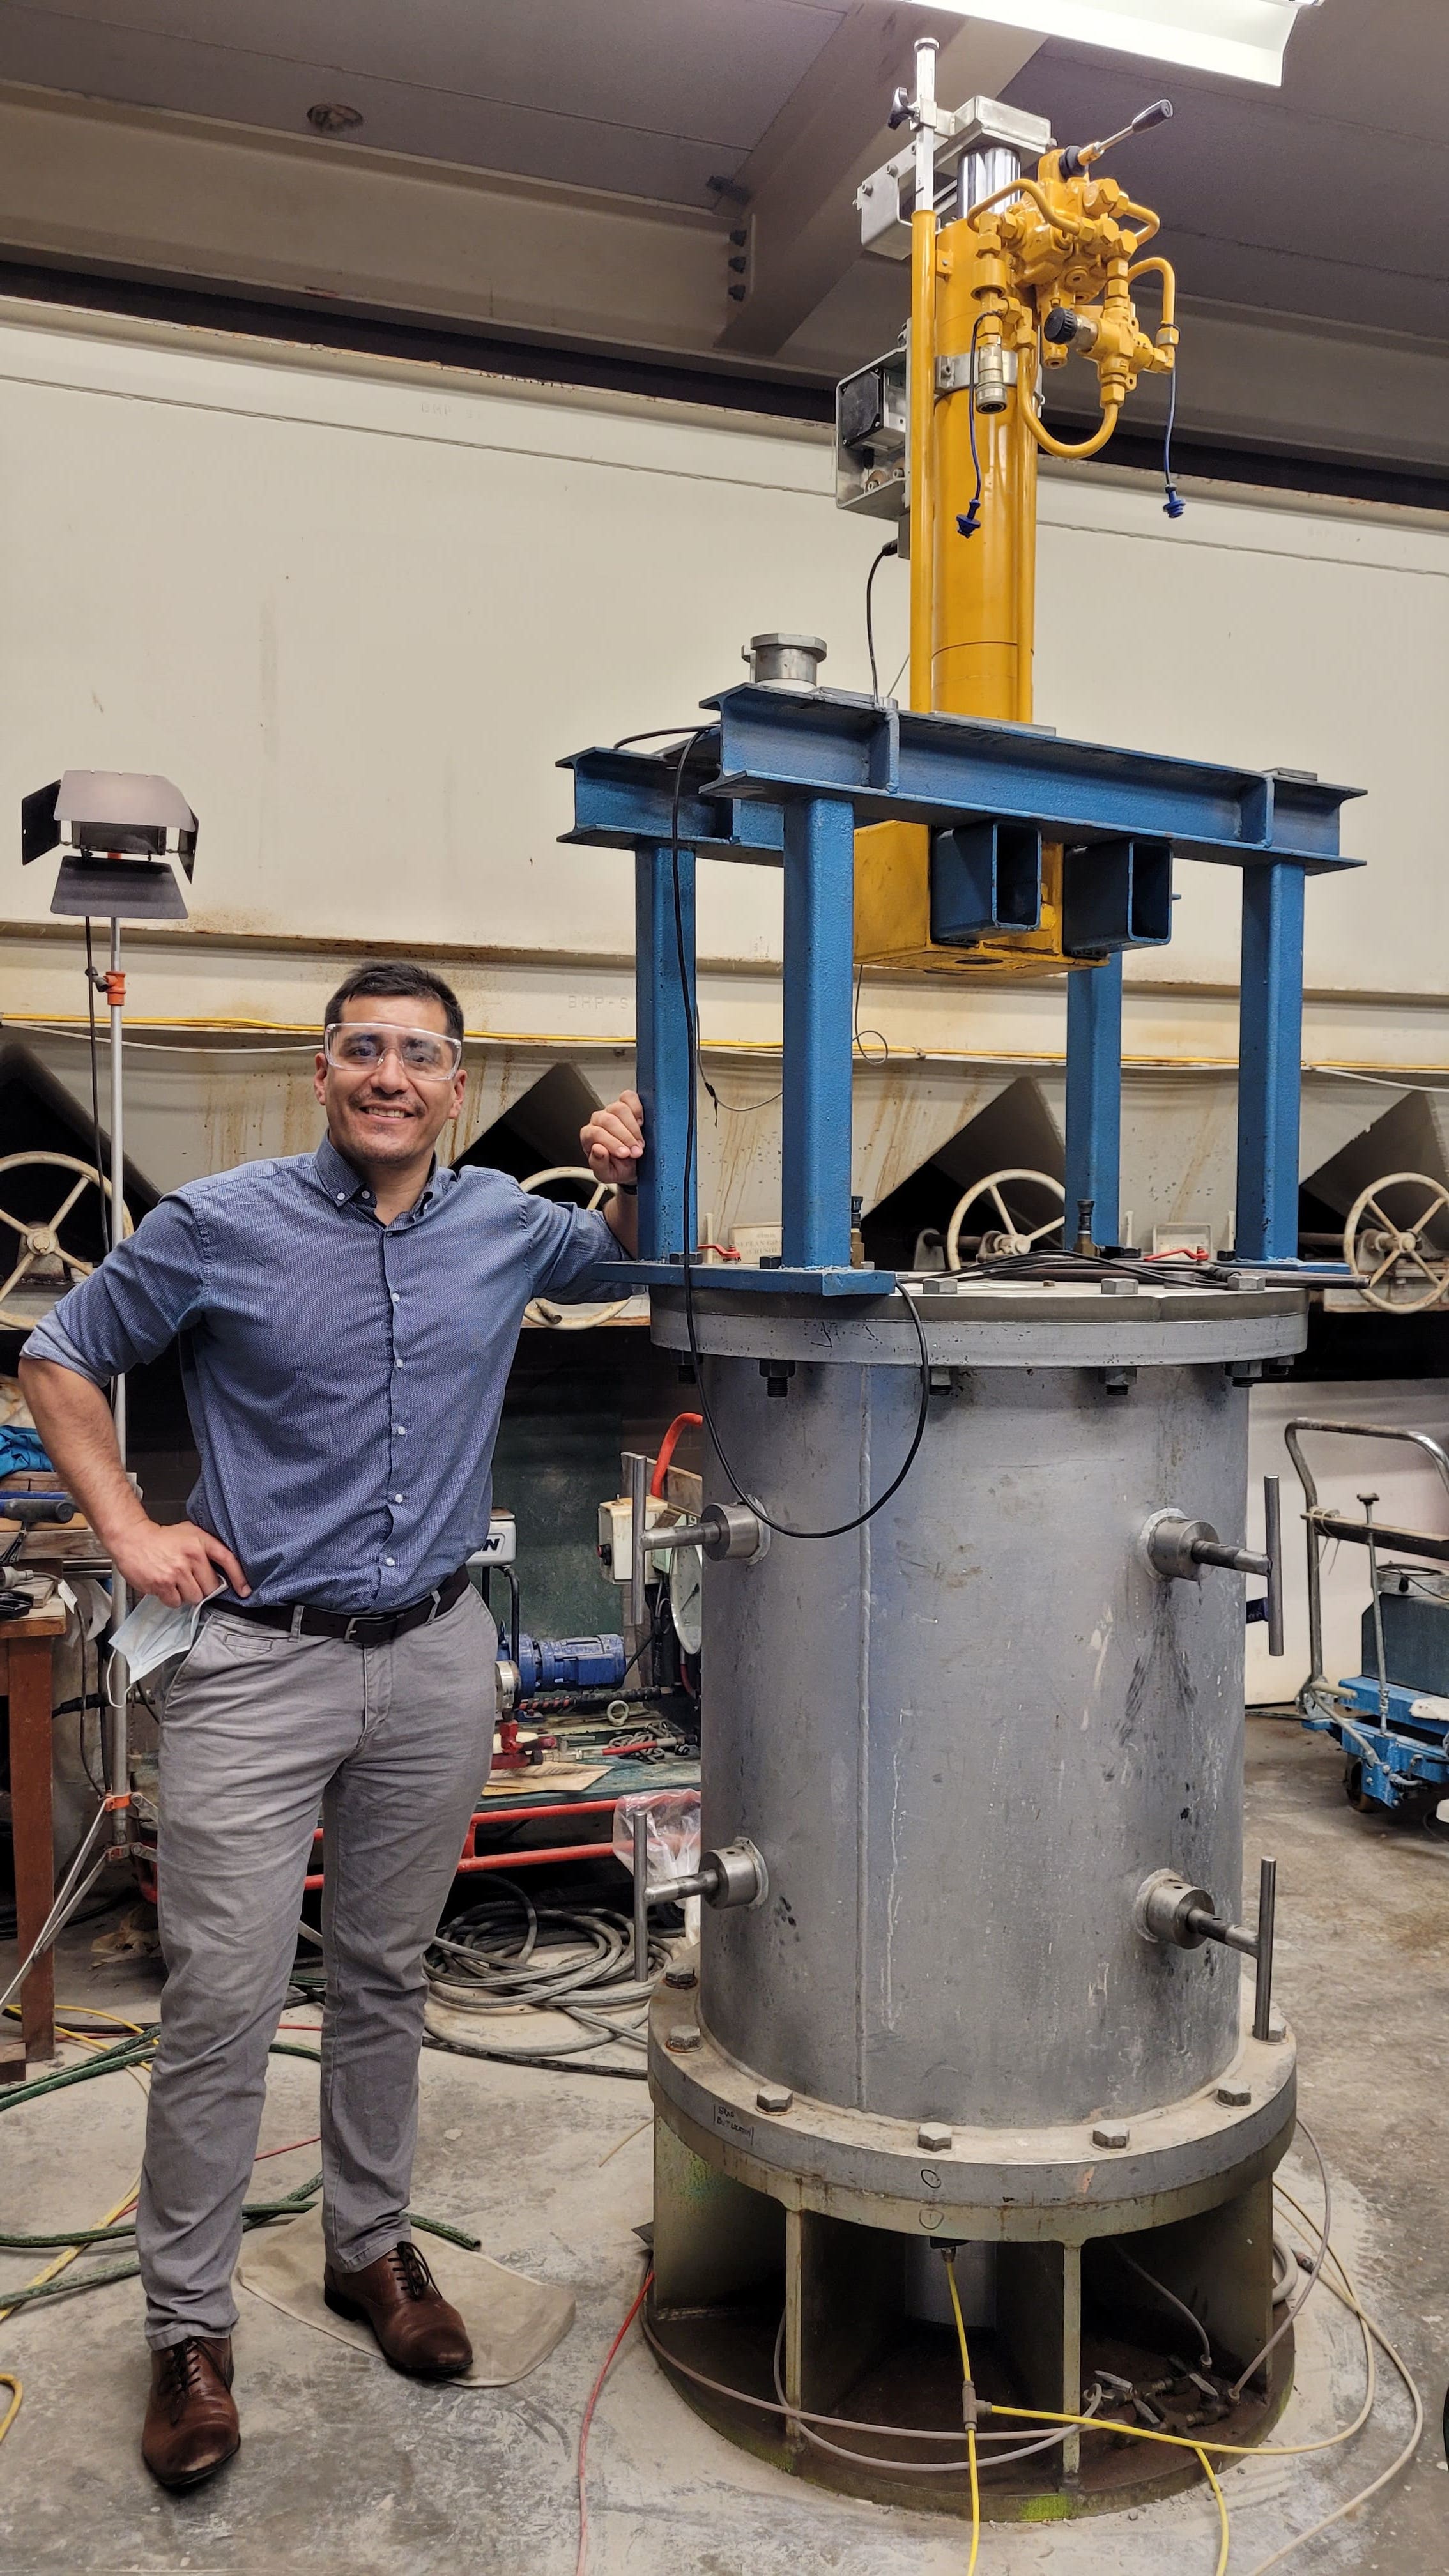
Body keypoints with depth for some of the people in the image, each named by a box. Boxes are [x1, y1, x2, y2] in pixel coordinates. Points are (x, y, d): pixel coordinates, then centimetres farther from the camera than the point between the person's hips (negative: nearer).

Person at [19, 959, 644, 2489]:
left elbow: (629, 1259, 22)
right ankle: (187, 2329, 18)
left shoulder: (505, 1227, 2)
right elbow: (58, 1358, 5)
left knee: (385, 1979, 17)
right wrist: (127, 1530, -3)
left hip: (436, 1660, 3)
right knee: (221, 2002, 0)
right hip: (257, 1661, -3)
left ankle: (371, 2249, 36)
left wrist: (633, 1179, 0)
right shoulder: (221, 1226, -7)